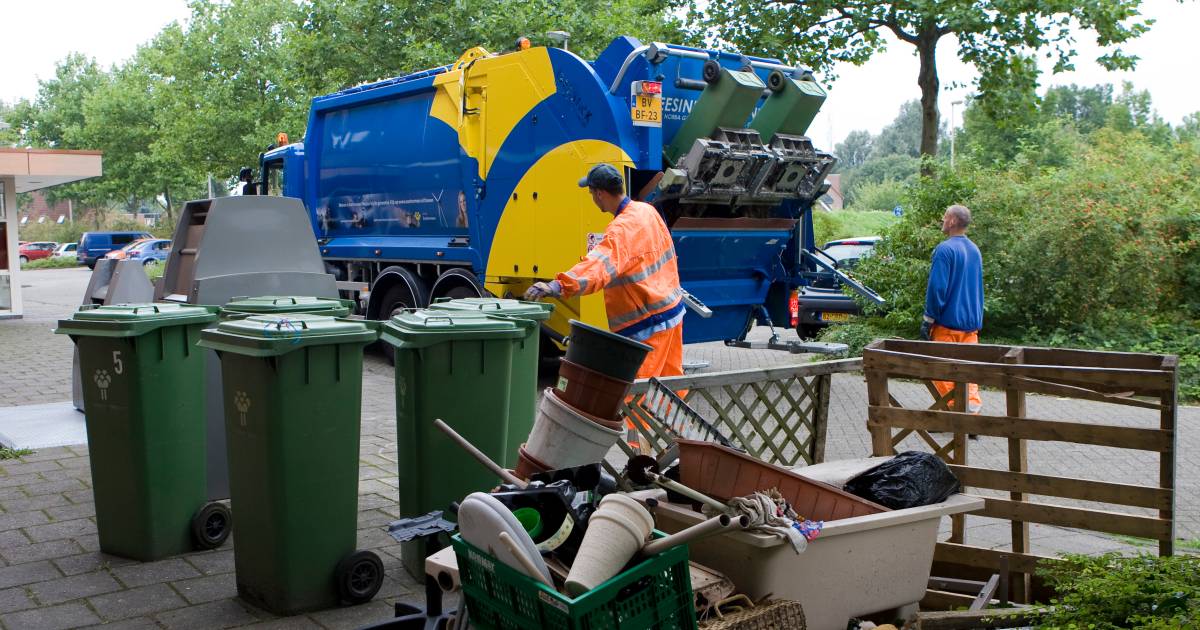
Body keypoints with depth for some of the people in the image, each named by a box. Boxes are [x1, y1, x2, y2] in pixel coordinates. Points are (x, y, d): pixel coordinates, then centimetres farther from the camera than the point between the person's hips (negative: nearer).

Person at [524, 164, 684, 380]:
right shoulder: (647, 210, 3)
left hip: (649, 323, -9)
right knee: (670, 376, 22)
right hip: (672, 307, 9)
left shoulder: (622, 230, -26)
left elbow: (599, 266, -44)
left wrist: (558, 286, -55)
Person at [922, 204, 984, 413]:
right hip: (971, 322, 7)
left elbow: (937, 288, -17)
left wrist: (928, 319, -11)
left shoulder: (945, 249, -14)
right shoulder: (975, 250, 11)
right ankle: (972, 407, 6)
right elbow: (978, 288, 18)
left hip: (948, 323, -7)